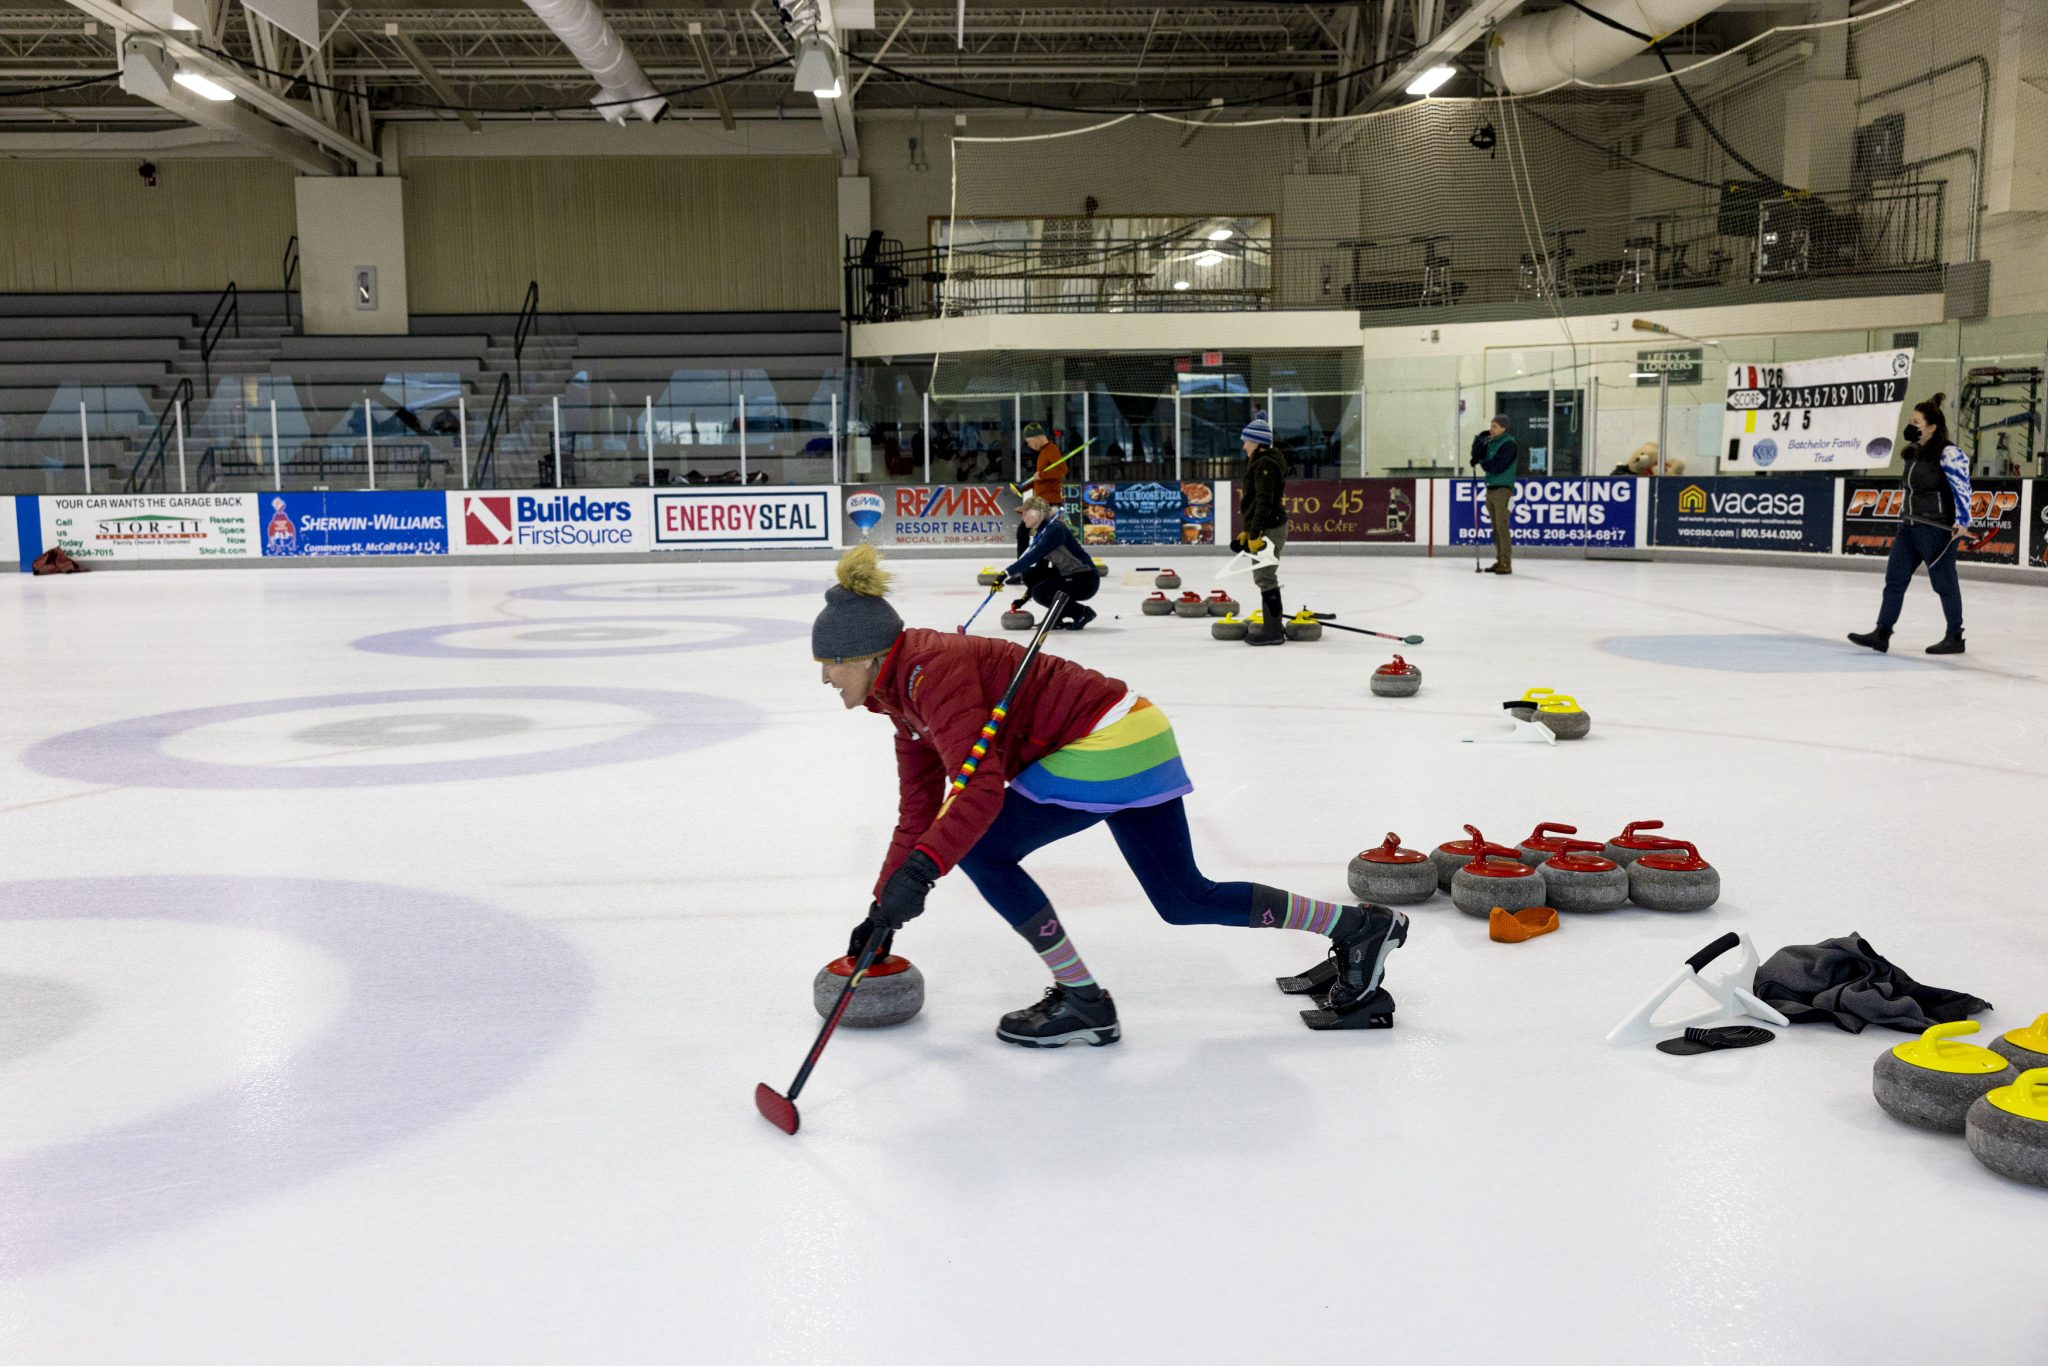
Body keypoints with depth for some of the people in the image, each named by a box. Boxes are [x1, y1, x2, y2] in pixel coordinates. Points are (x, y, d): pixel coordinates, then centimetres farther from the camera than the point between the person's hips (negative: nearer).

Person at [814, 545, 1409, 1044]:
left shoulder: (933, 670, -19)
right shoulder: (906, 691, 11)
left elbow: (983, 787, -30)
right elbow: (919, 812, 14)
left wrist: (921, 869, -36)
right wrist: (884, 911, 14)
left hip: (1108, 747, -10)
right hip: (1135, 740, 10)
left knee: (982, 848, -11)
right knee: (1184, 899, 16)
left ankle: (1083, 1003, 0)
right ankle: (1362, 928, 26)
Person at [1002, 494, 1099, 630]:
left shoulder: (1055, 529, -20)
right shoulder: (1040, 532, 8)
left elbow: (1033, 556, -33)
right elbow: (1041, 568, 12)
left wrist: (1008, 572, -38)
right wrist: (1025, 597, 8)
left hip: (1085, 580, -9)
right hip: (1066, 576, 9)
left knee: (1040, 593, -21)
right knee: (1028, 575, -1)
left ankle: (1082, 612, -4)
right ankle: (1058, 616, 7)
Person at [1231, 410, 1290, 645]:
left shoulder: (1266, 465, -15)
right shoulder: (1260, 463, 18)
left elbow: (1264, 502, -22)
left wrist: (1255, 534, -25)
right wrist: (1246, 531, 24)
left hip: (1269, 529, -11)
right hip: (1265, 529, 11)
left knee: (1265, 577, -10)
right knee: (1264, 577, 15)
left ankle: (1273, 630, -8)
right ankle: (1271, 625, 23)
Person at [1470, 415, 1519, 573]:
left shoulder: (1509, 444, -10)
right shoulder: (1490, 442, 15)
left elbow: (1496, 466, -17)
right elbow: (1476, 454, 11)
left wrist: (1482, 462, -1)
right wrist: (1480, 439, -4)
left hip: (1502, 489, -8)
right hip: (1490, 488, 8)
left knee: (1502, 527, -10)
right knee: (1496, 528, 10)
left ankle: (1506, 564, -10)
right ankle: (1499, 561, 15)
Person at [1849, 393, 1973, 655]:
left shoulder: (1948, 453, -15)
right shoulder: (1914, 452, 12)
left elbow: (1962, 488, -18)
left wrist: (1962, 522, -25)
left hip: (1937, 529, -9)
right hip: (1911, 525, 9)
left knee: (1943, 582, 1)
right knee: (1894, 577, 4)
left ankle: (1955, 638, 14)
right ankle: (1882, 634, 4)